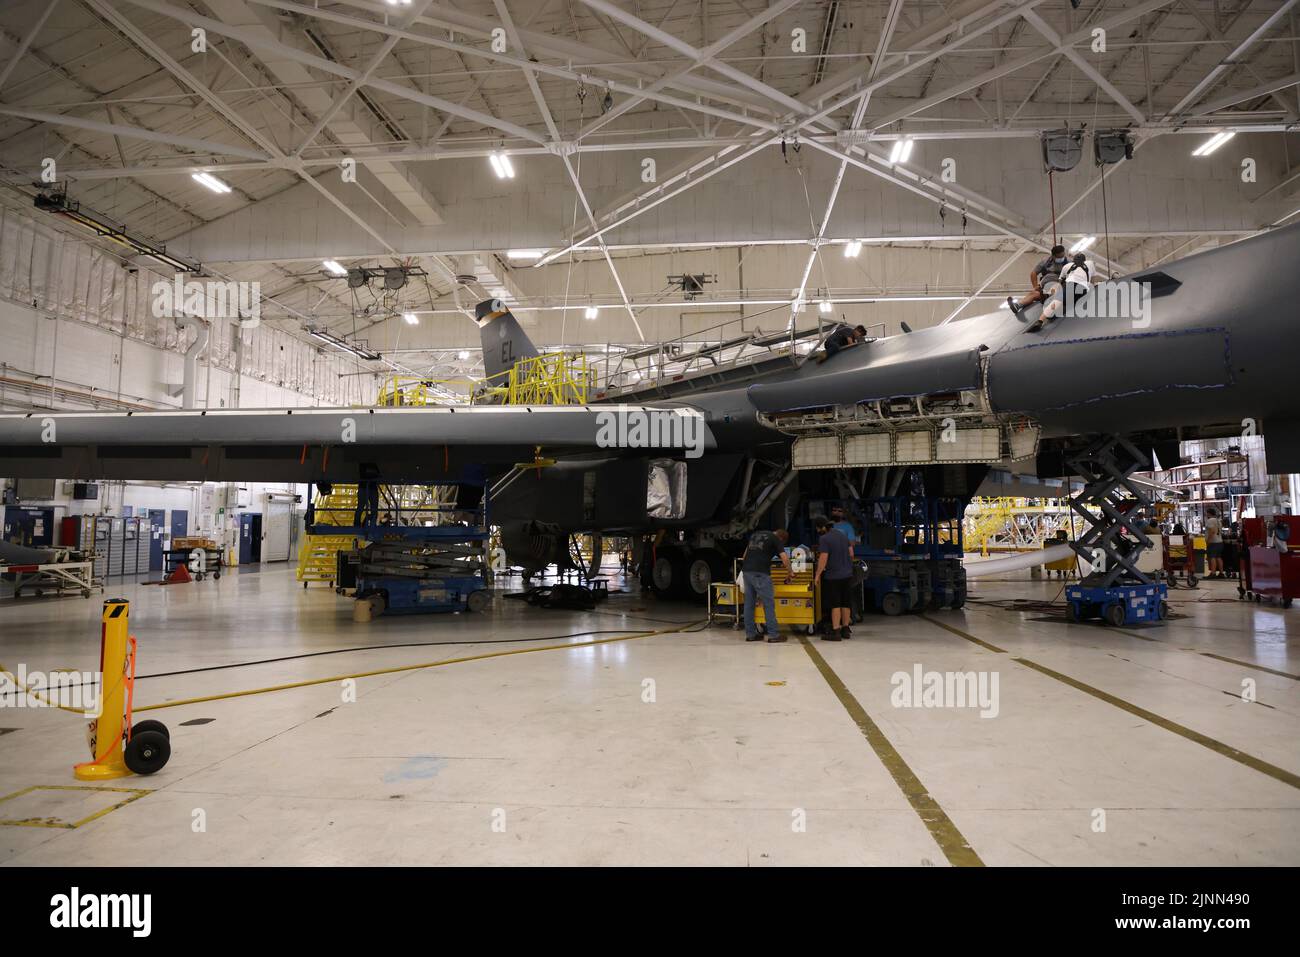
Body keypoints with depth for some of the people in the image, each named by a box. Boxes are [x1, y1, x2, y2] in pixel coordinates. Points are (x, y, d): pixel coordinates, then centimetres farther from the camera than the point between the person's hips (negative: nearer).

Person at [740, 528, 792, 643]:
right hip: (760, 573, -7)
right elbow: (785, 558, -5)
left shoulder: (755, 535, 23)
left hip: (746, 571, 7)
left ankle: (750, 634, 15)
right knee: (768, 603, -1)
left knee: (749, 603, 10)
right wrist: (789, 573, 8)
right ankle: (773, 634, 1)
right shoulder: (776, 539, 4)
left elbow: (744, 556, 24)